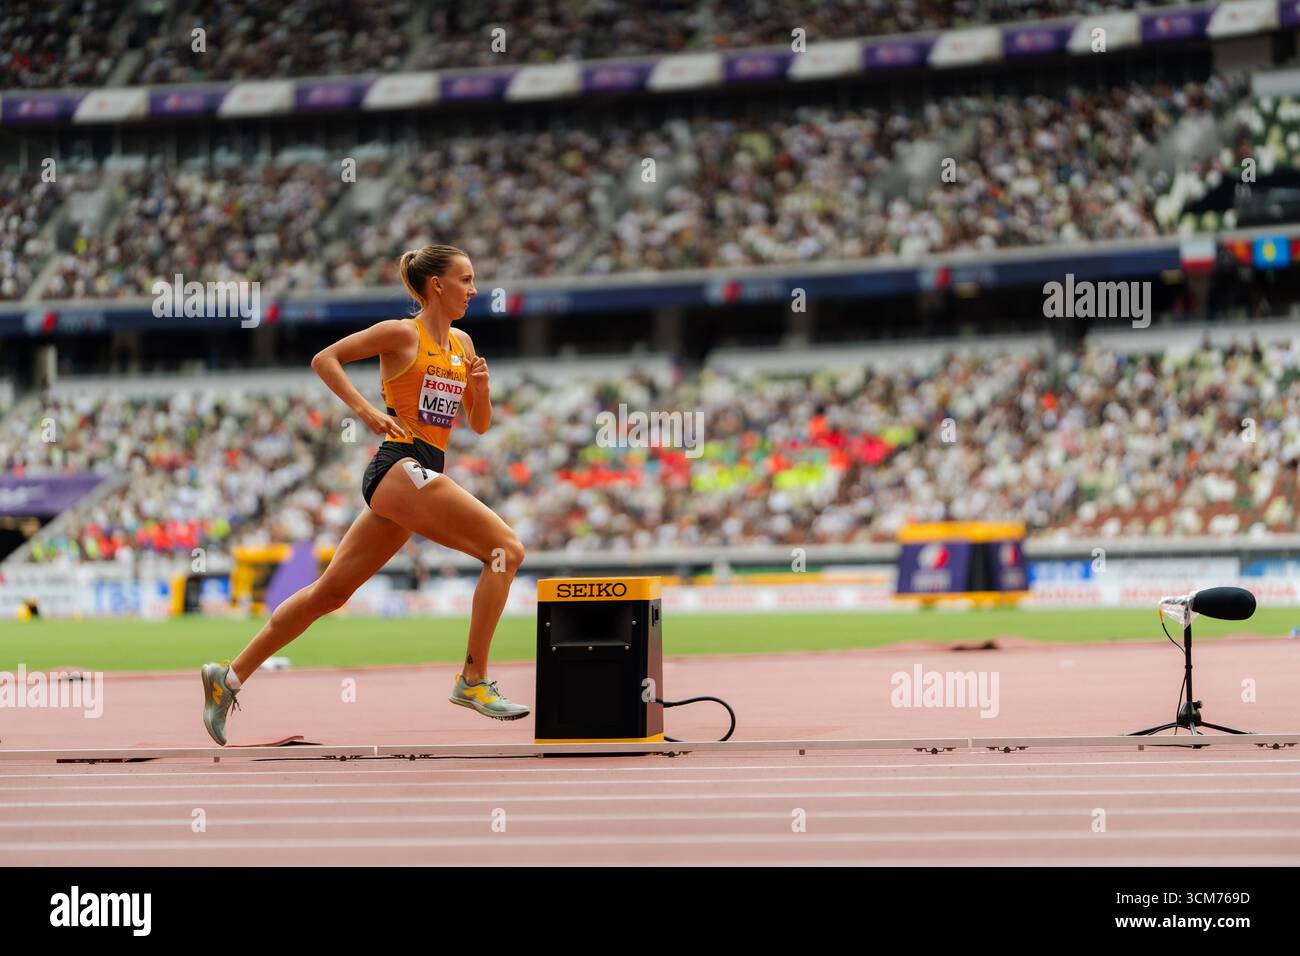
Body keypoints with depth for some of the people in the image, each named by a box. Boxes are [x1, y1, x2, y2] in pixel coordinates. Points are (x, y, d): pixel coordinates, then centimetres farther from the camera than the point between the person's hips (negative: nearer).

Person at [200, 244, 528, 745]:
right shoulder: (402, 334, -3)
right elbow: (324, 359, -4)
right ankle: (473, 680, -17)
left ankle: (230, 676, 13)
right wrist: (366, 410, -13)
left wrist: (481, 386, 0)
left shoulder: (461, 343, 18)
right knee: (506, 548, -17)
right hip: (400, 466, -8)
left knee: (331, 591, 9)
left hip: (422, 476, 8)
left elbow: (479, 425, 20)